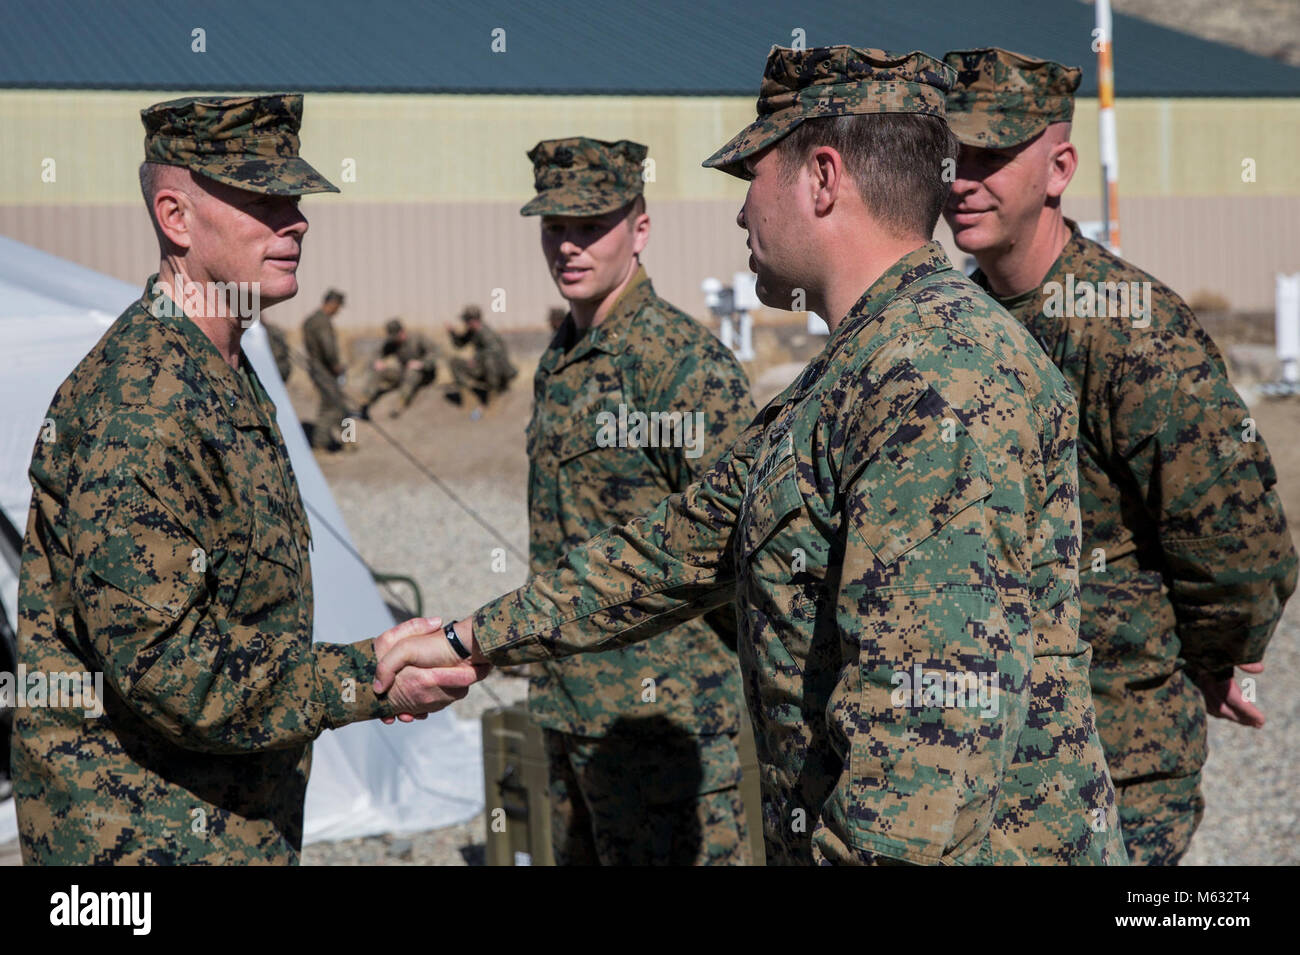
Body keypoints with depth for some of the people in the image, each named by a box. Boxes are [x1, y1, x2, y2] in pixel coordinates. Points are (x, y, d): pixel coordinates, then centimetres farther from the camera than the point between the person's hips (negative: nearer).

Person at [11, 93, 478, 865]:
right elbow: (161, 664, -26)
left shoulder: (230, 376, 11)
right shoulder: (140, 405, -22)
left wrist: (361, 670, 12)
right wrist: (368, 680, -20)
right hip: (144, 831, -9)